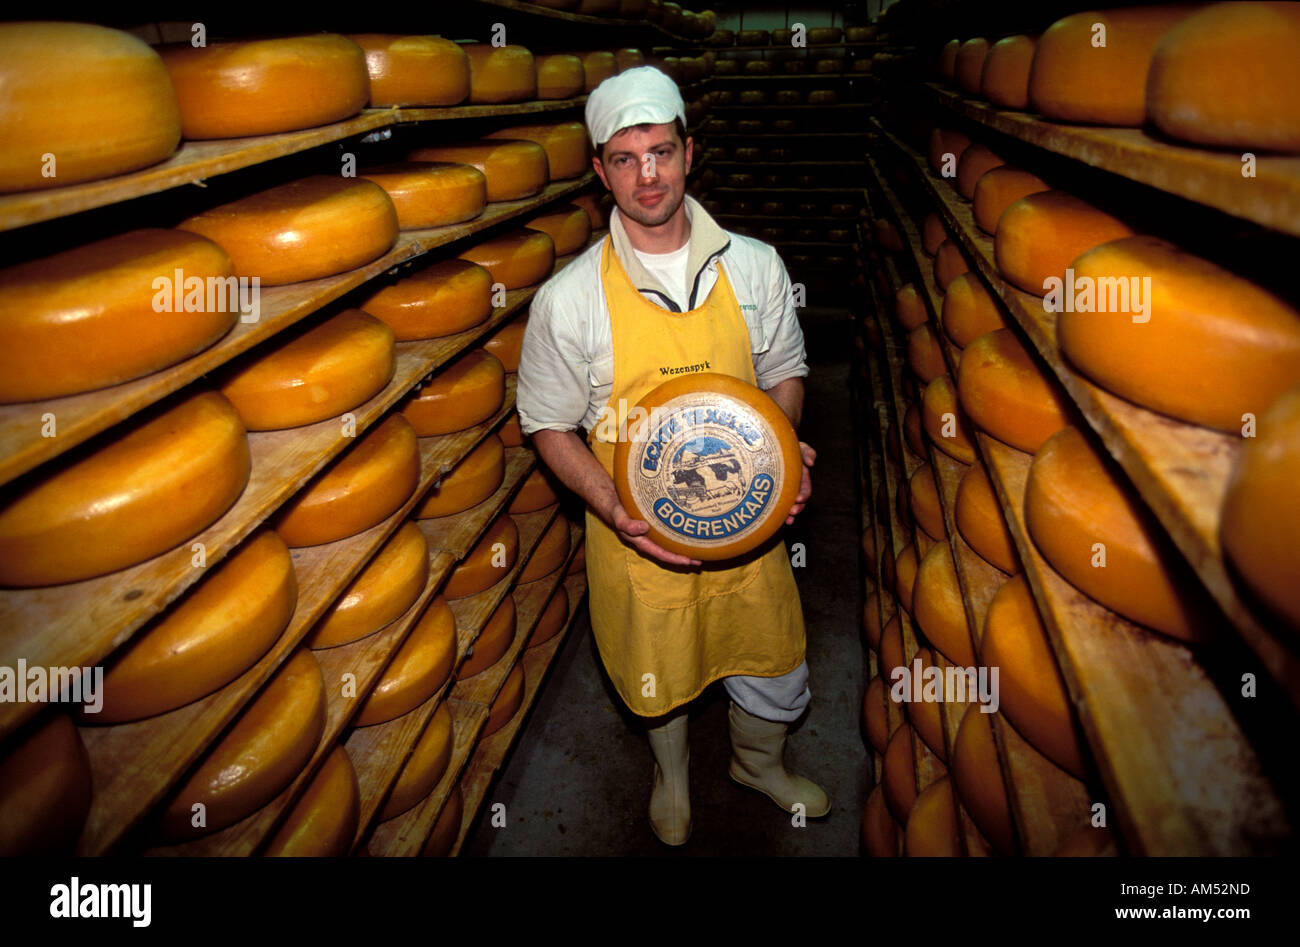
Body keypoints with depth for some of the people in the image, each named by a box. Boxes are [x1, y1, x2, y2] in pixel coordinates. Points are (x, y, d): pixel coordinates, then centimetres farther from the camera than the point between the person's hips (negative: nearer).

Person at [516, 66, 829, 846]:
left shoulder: (755, 266, -7)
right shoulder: (569, 300, -14)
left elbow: (785, 372, 6)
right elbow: (550, 426, -6)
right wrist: (614, 509, -21)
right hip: (640, 532, -2)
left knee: (776, 673, 19)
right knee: (660, 676, 21)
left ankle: (759, 763, 55)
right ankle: (672, 773, 56)